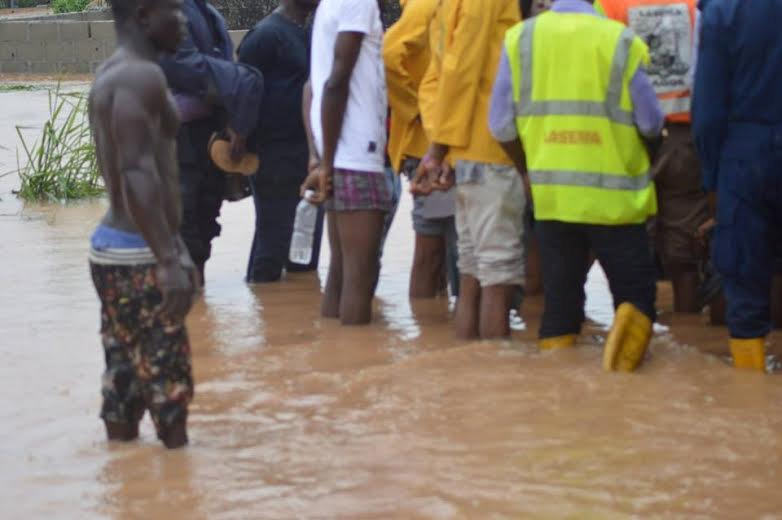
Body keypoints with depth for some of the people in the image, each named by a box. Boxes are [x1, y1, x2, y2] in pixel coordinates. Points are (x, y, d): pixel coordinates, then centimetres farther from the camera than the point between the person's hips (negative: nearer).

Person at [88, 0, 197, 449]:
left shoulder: (112, 74, 14)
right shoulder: (142, 76, -16)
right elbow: (137, 173, -26)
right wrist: (169, 259, -29)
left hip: (113, 245, 10)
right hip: (140, 254, -10)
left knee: (126, 371, 13)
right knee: (165, 377, -5)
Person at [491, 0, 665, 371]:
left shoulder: (520, 38, 0)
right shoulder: (622, 42, -6)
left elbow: (502, 125, 2)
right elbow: (651, 124, -3)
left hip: (551, 196, 2)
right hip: (614, 197, -2)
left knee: (559, 297, 14)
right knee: (635, 292, 5)